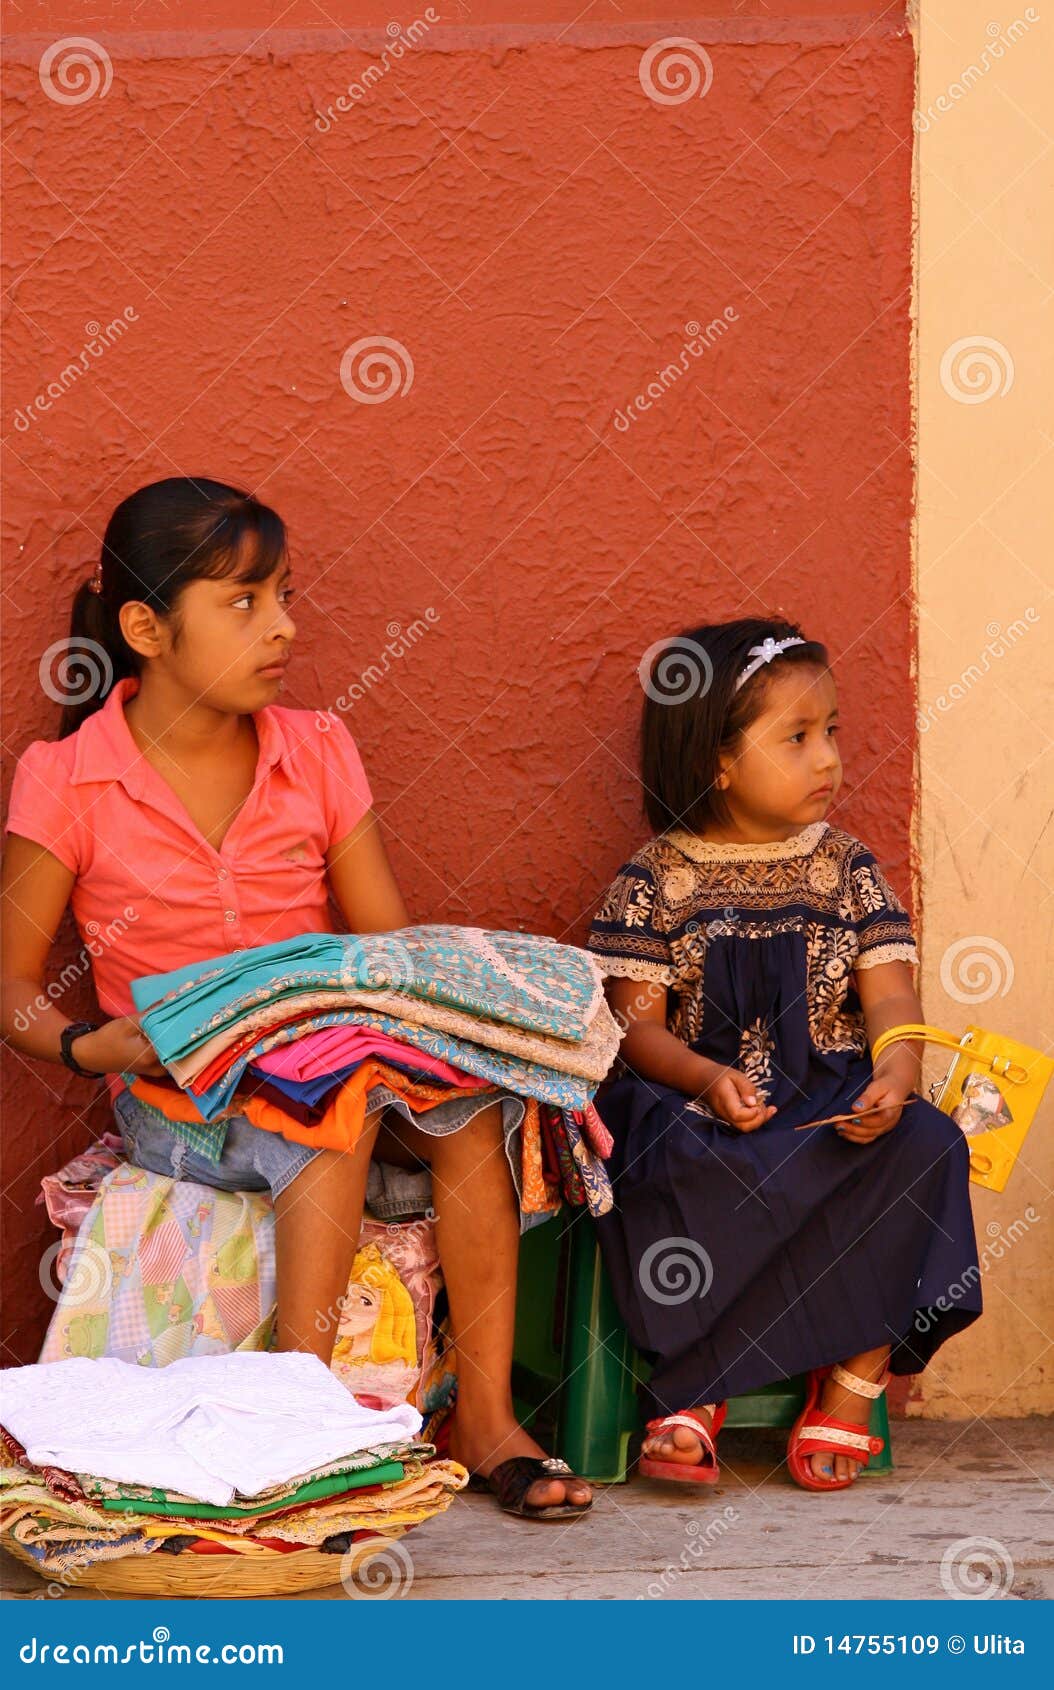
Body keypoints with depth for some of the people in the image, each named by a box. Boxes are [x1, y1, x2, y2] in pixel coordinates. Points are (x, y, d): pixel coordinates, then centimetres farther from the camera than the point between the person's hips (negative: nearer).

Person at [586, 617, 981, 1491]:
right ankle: (704, 1390, -23)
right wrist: (706, 1079, -21)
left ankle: (850, 1384, -19)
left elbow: (890, 993, 3)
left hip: (834, 1106, 3)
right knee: (681, 1172, -37)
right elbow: (637, 1026, -1)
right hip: (697, 1111, -2)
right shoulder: (658, 877, 4)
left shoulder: (847, 867, 11)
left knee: (923, 1146, -28)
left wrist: (897, 1069, -20)